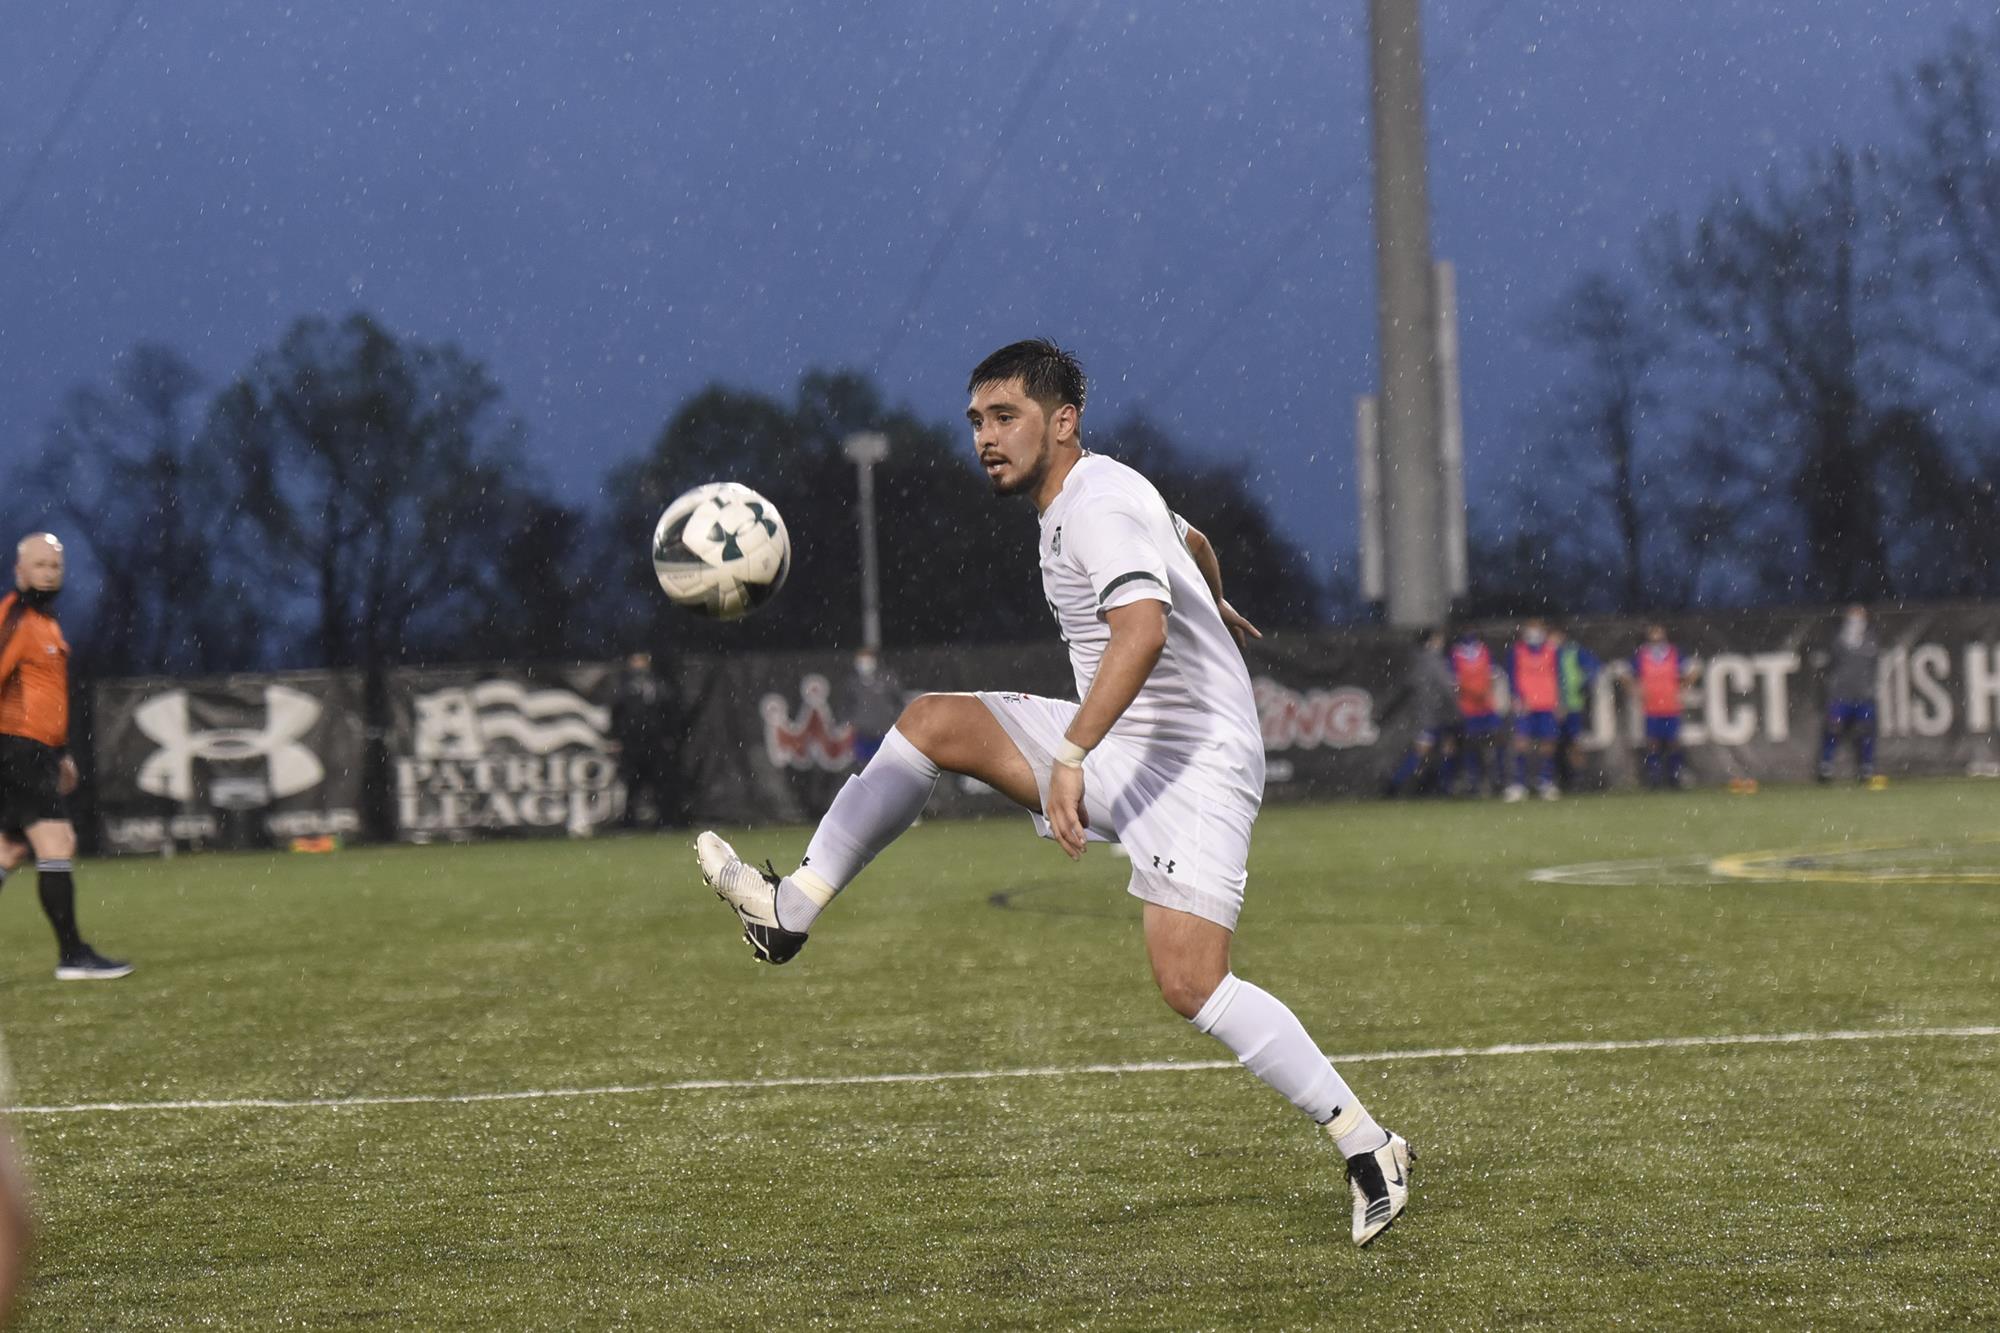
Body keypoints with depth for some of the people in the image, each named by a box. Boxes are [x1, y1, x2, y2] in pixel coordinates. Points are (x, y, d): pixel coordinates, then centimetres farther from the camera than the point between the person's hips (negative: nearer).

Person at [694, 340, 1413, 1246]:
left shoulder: (1099, 507, -16)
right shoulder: (1079, 501, 15)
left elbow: (1142, 628, -33)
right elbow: (1192, 543, 35)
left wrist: (1070, 756, -40)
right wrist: (1214, 610, 57)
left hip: (1193, 762, -10)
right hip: (1121, 750, 10)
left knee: (1188, 983, -20)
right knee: (935, 722, 0)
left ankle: (1368, 1149, -13)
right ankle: (793, 909, 1)